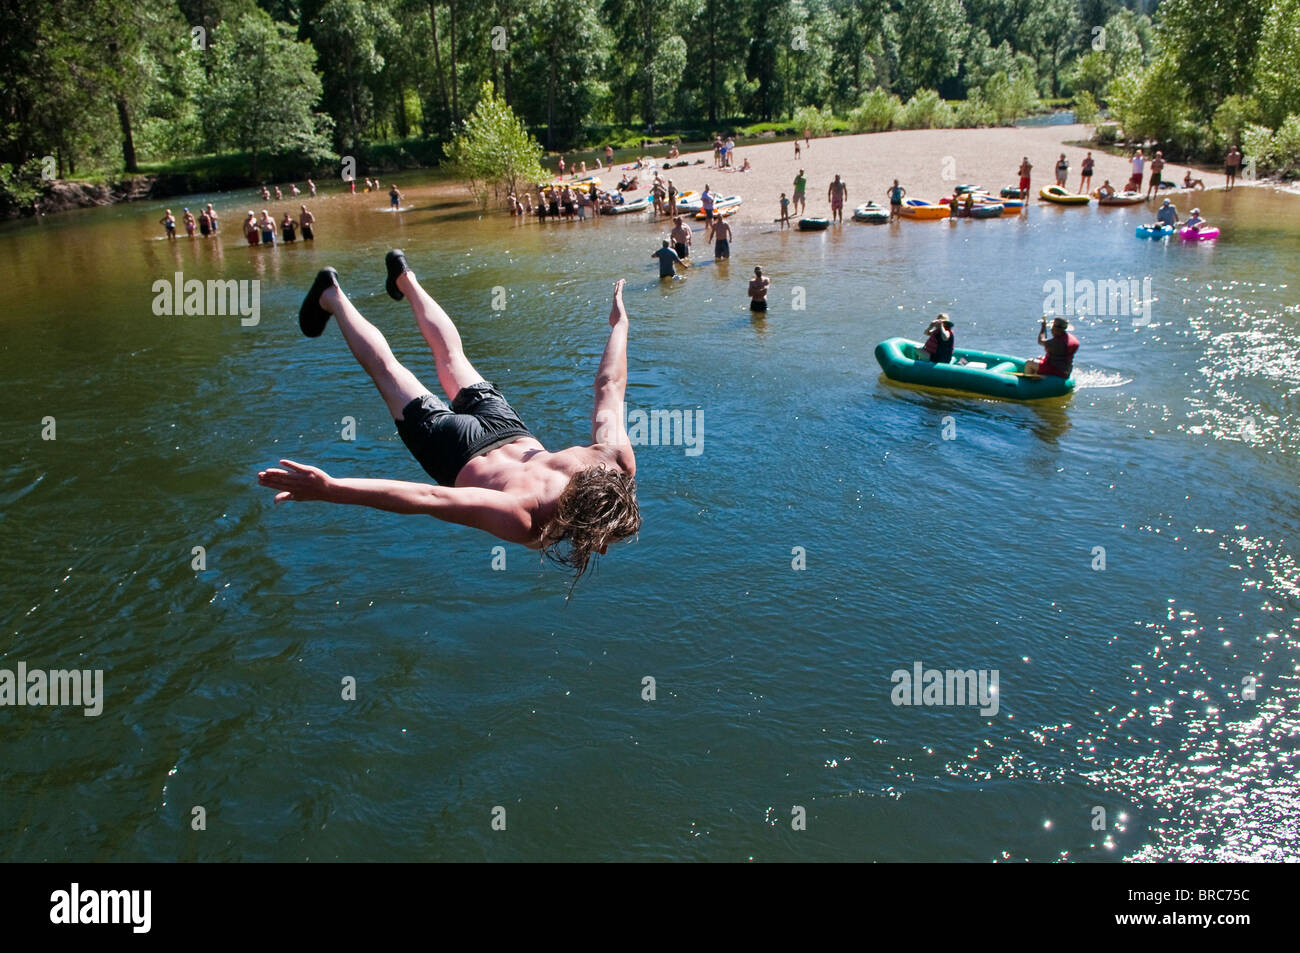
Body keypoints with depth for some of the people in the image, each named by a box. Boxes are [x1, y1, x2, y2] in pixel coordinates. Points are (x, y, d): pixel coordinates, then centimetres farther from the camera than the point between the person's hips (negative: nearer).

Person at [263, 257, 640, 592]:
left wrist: (619, 323, -5)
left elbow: (609, 387, -22)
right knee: (385, 368, 24)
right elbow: (428, 498, -52)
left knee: (450, 353, 33)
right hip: (458, 453, -4)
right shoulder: (521, 523, -48)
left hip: (511, 432, 4)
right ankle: (331, 296, 48)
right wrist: (331, 488, -58)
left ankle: (406, 279, 59)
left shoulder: (616, 465, -36)